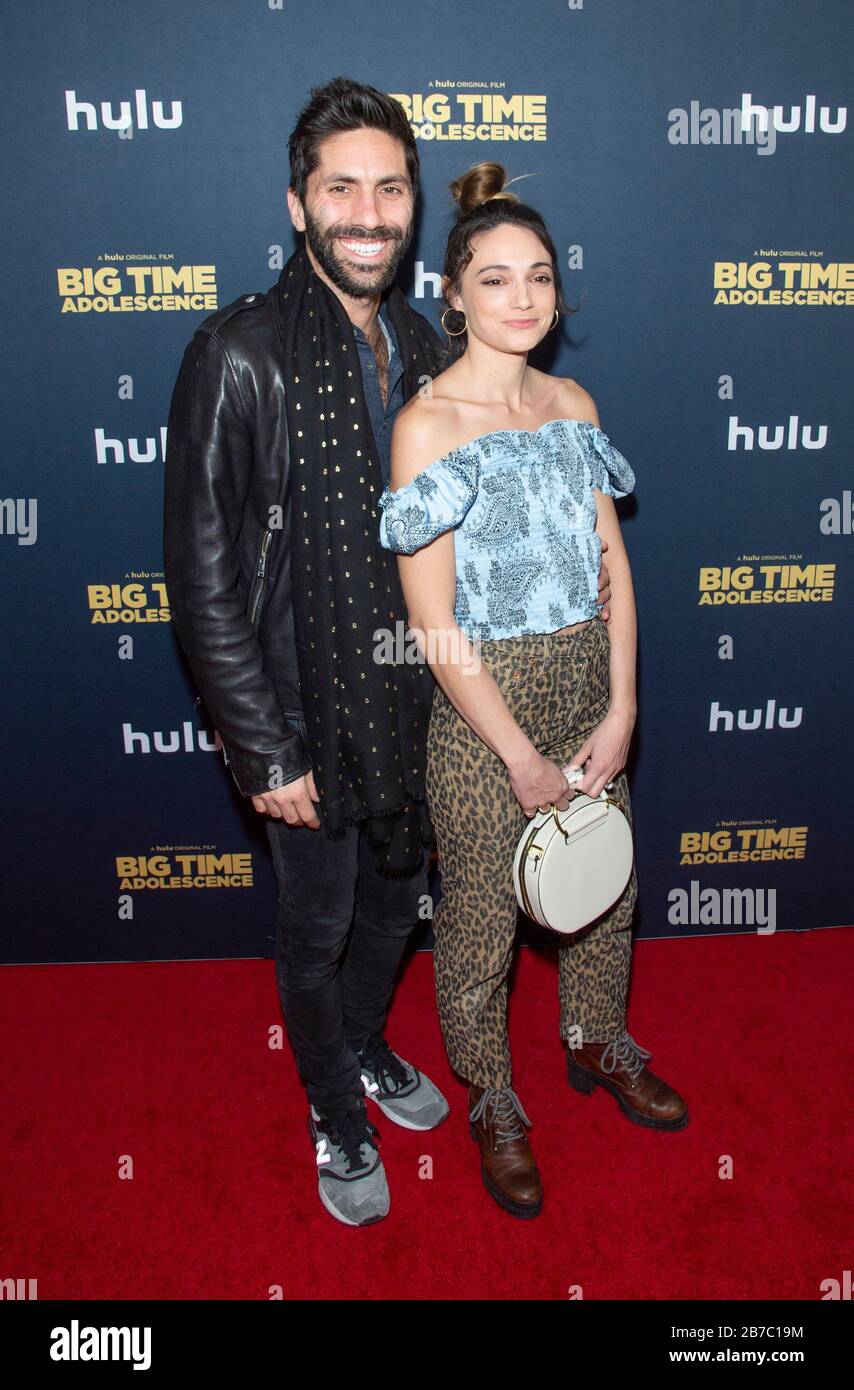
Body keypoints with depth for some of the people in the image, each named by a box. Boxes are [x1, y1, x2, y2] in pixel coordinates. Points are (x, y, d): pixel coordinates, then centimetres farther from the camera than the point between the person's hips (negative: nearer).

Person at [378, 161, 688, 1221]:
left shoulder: (573, 404, 4)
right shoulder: (427, 424, -14)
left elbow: (612, 564, 5)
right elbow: (433, 624, -16)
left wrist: (620, 712, -4)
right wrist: (521, 755, -14)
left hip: (589, 686, 6)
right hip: (483, 704, -5)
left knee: (606, 886, 21)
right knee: (482, 915, 11)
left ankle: (600, 1044, 48)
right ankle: (493, 1103, 36)